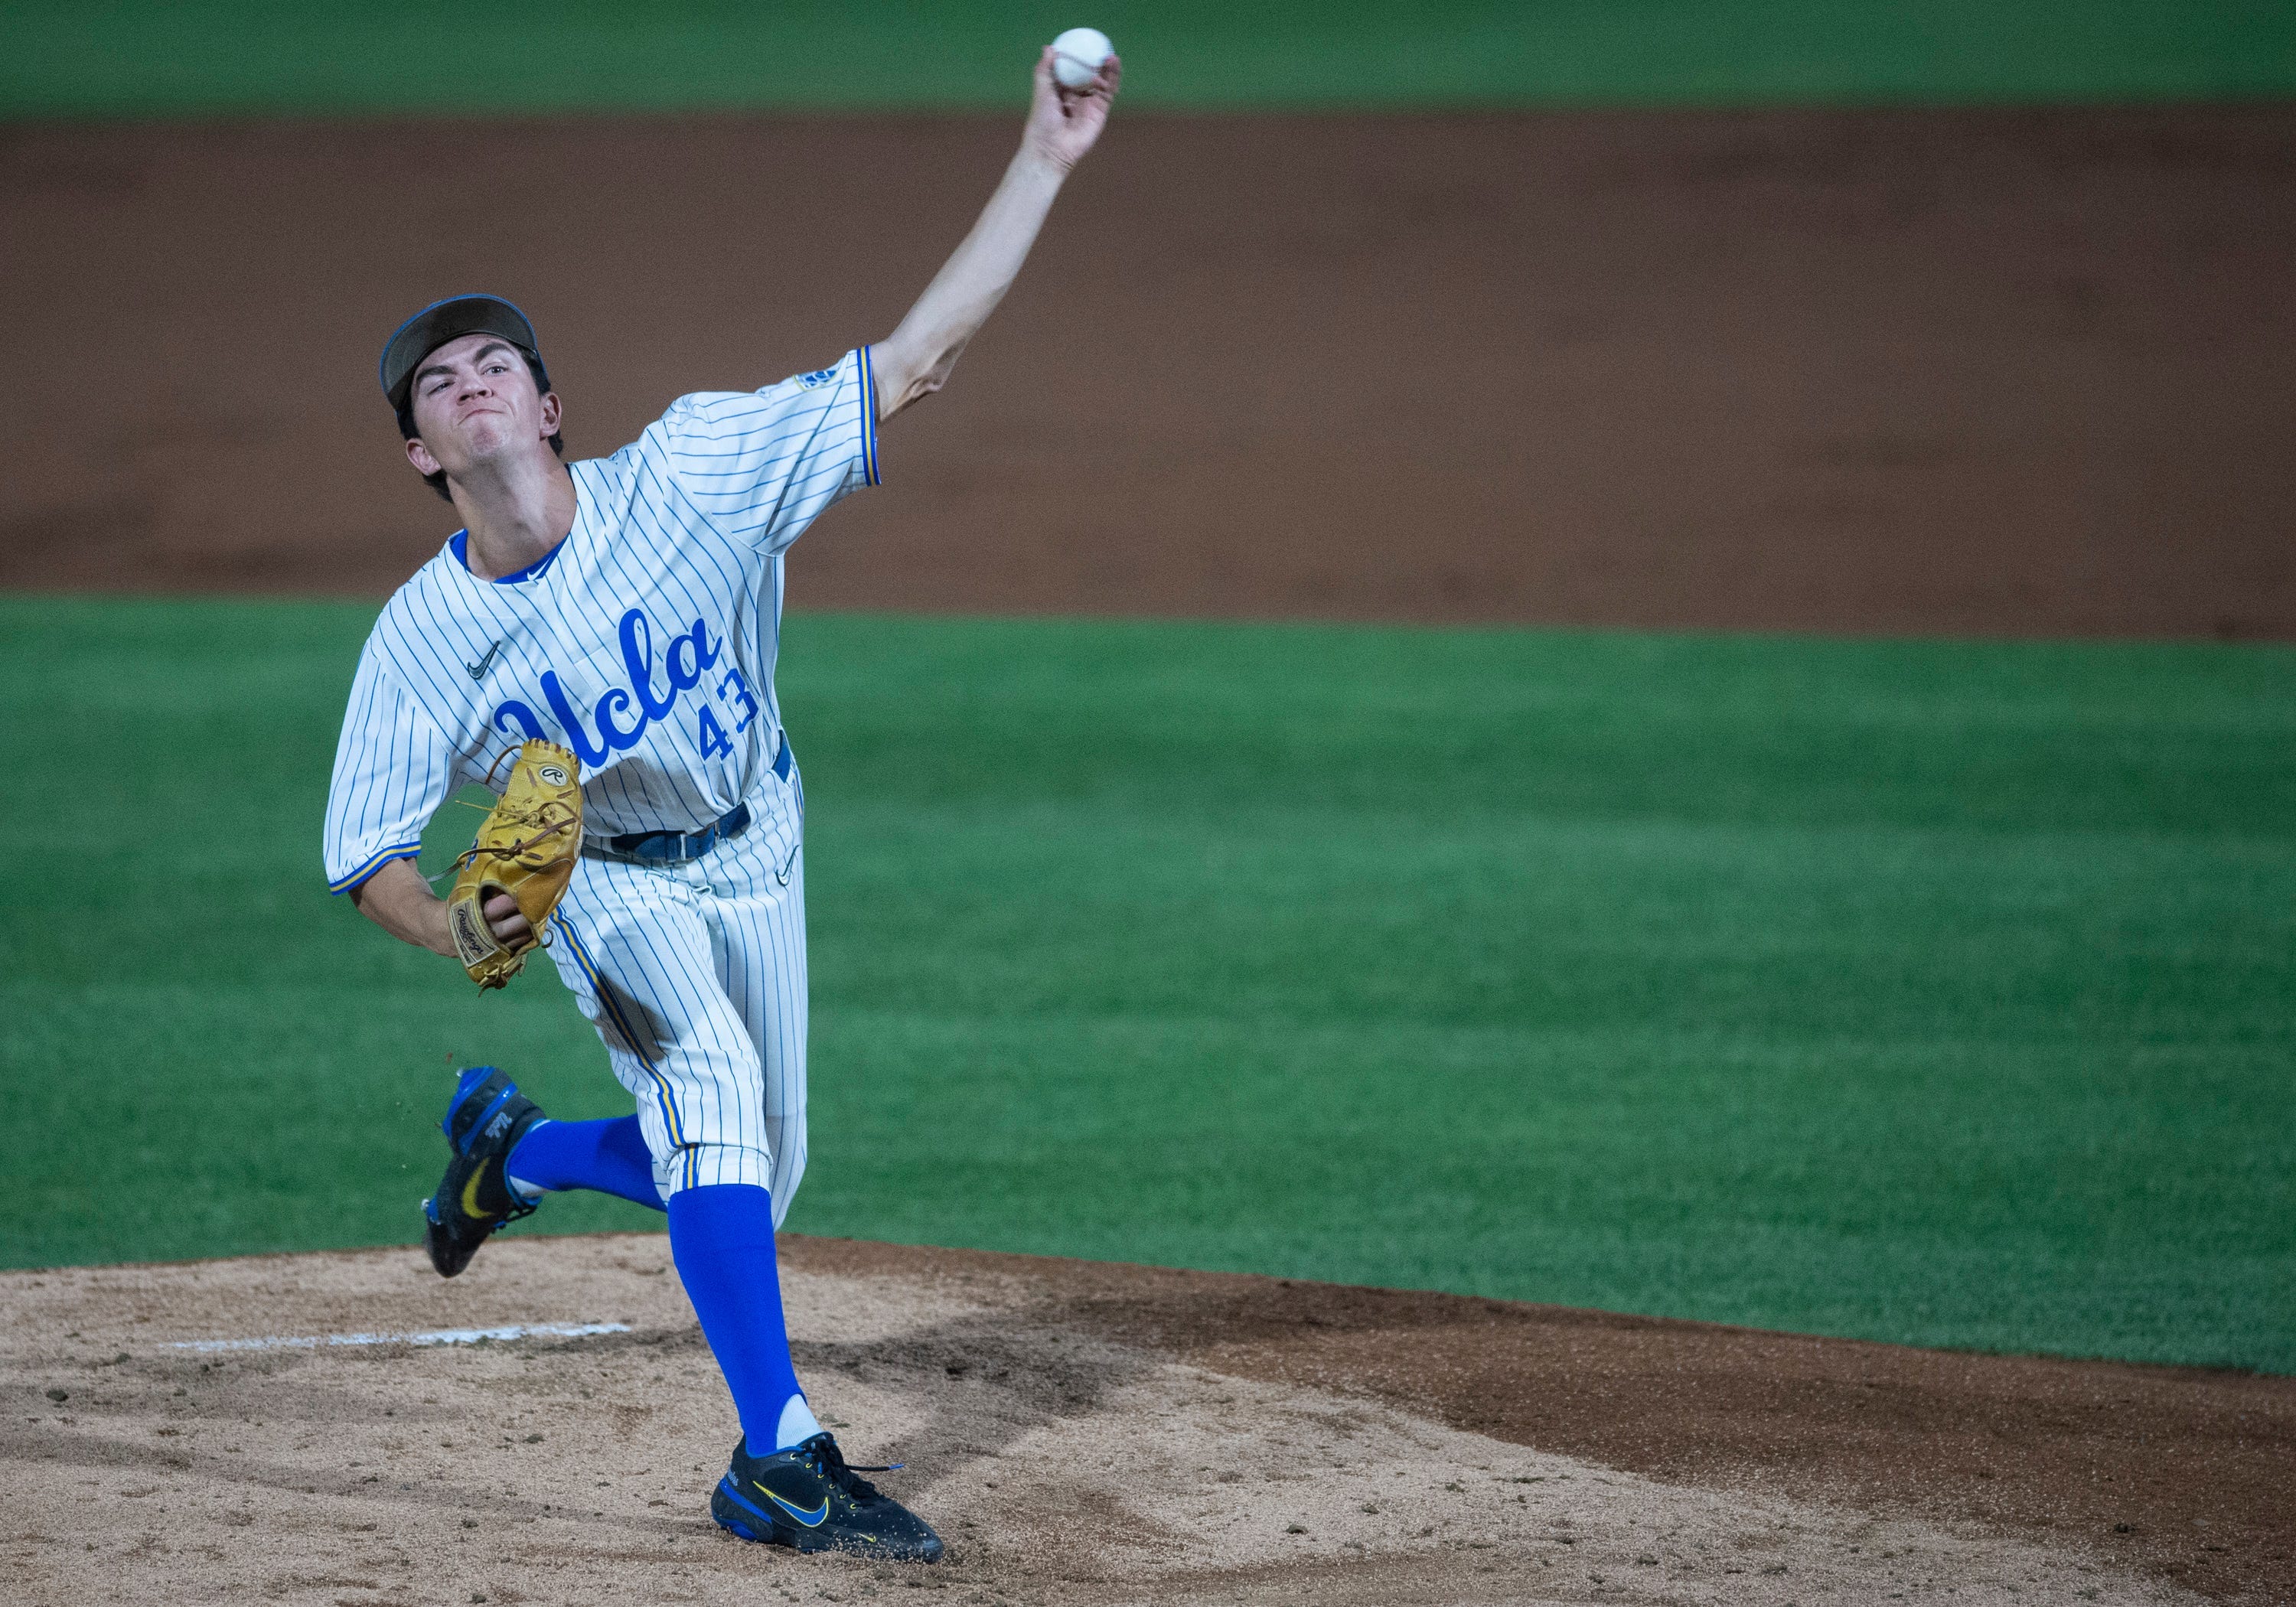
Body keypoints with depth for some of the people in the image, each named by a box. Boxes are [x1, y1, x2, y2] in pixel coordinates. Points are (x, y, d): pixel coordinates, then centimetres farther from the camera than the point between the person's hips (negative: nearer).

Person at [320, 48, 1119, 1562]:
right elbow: (368, 857, -16)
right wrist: (459, 927, -39)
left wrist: (1045, 163, -33)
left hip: (755, 853, 3)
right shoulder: (423, 636, -21)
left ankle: (512, 1142, 40)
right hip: (600, 875, -3)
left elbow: (913, 362, -26)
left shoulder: (688, 472, -23)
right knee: (713, 1080, -29)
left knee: (749, 1178, 10)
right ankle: (782, 1455, -29)